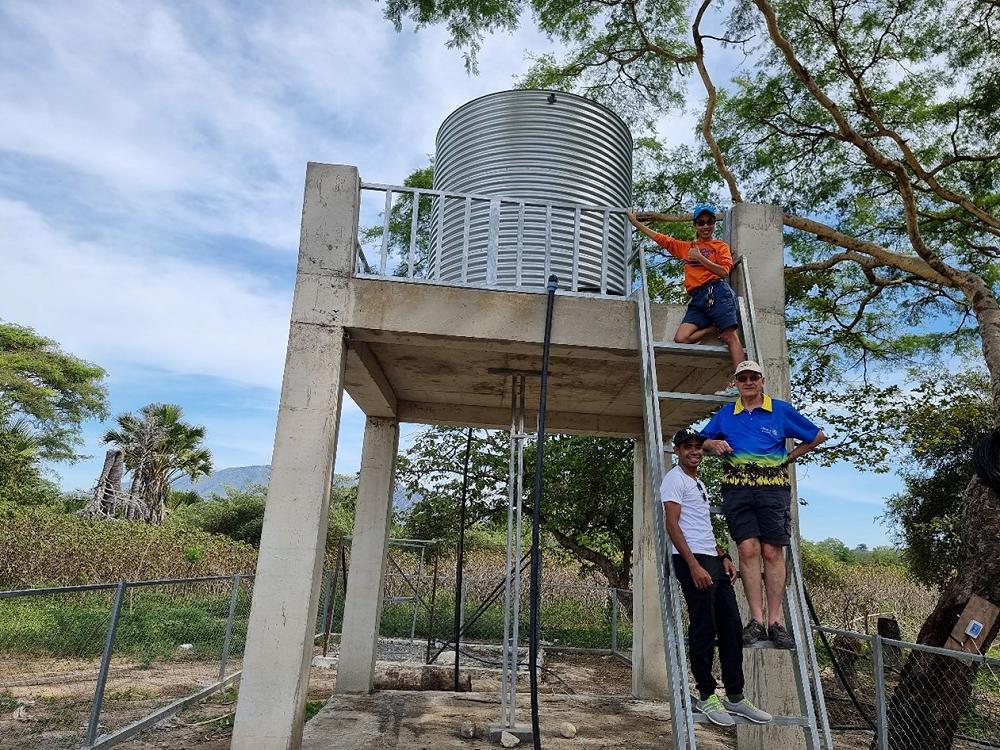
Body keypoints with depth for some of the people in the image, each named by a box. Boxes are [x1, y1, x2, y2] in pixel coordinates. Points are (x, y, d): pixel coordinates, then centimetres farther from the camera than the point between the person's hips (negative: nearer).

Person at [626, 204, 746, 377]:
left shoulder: (721, 246, 13)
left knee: (731, 337, -17)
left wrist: (699, 257, -3)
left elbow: (724, 271, -1)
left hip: (717, 292, -4)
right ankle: (715, 328, 1)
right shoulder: (686, 247, 25)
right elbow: (660, 238, 29)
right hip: (697, 299, 4)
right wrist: (636, 222, 32)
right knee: (680, 339, -16)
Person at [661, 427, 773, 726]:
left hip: (713, 560, 9)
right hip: (692, 561, -9)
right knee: (704, 630, -4)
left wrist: (723, 557, 15)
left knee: (732, 626, 9)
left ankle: (735, 697, 17)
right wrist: (694, 565, -20)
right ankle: (706, 696, 9)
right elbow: (672, 525, -14)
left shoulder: (699, 483, 23)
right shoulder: (674, 479, -6)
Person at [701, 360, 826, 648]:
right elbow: (702, 441, 21)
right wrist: (714, 444, -1)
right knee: (748, 549, -7)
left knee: (772, 552, -4)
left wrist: (790, 457, 12)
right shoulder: (726, 413, 15)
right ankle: (756, 619, -4)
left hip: (773, 488, -1)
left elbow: (817, 436, 18)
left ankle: (775, 621, 1)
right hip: (737, 489, 1)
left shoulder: (781, 410, 9)